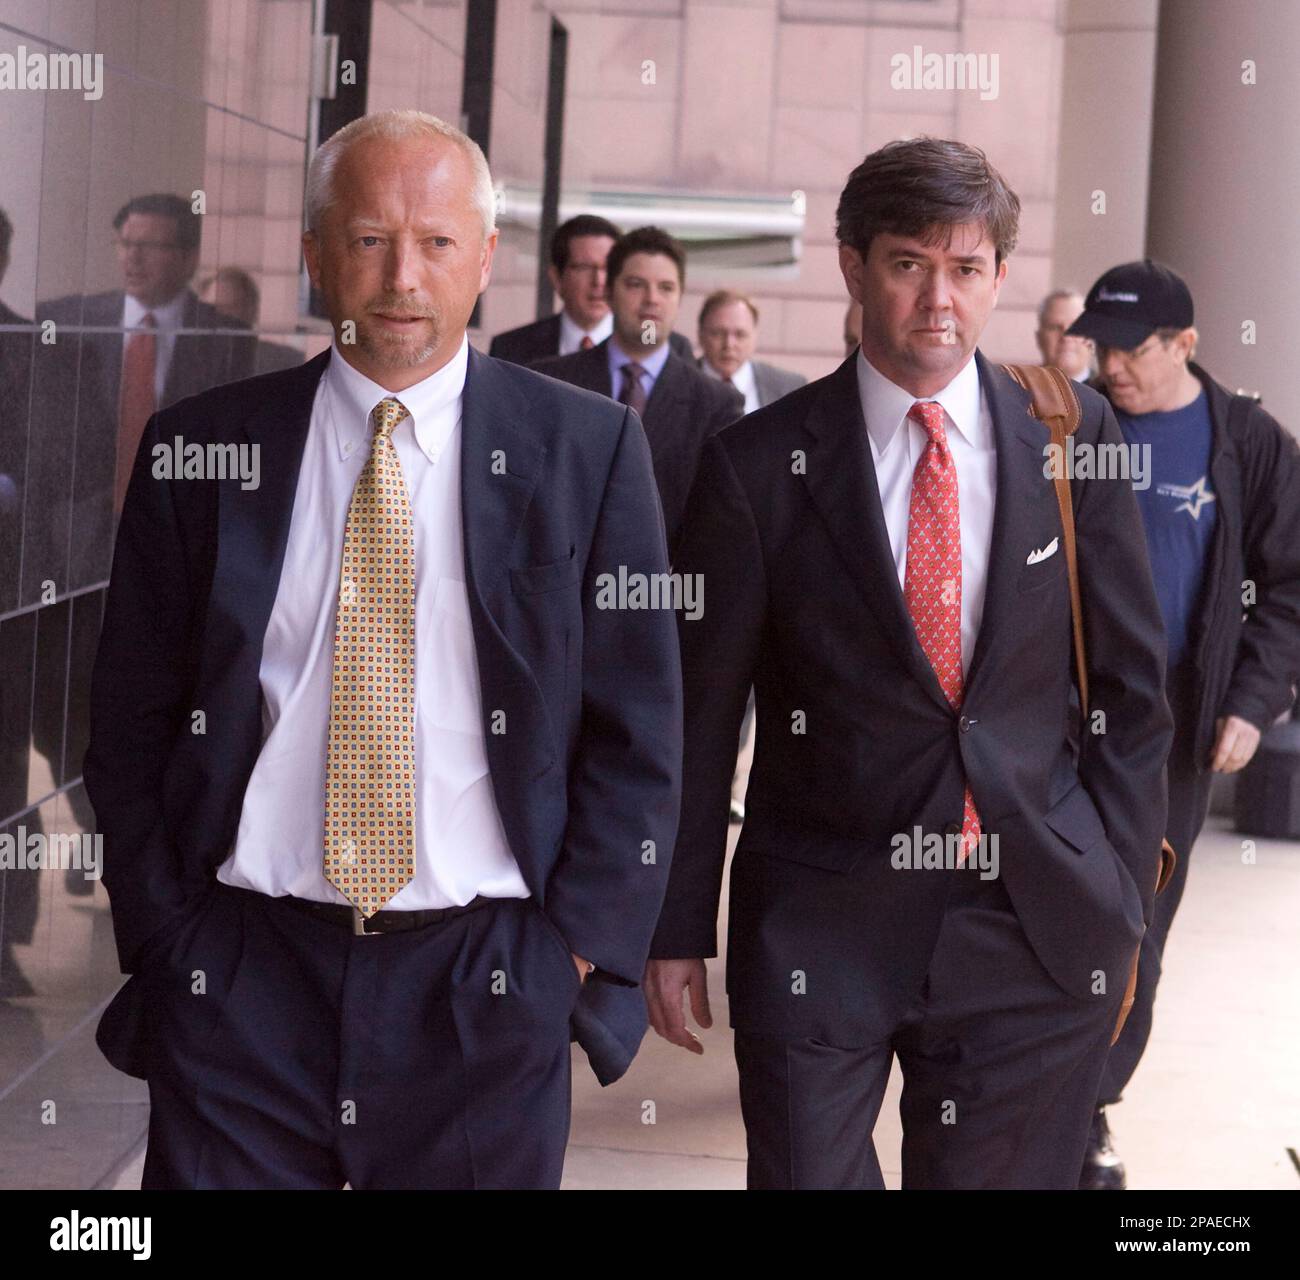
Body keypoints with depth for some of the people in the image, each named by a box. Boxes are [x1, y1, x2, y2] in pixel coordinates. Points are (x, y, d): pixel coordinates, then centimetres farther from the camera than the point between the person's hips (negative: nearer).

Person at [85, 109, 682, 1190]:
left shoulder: (589, 449, 2)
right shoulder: (198, 449, 4)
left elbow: (637, 729, 2)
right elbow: (132, 726, 7)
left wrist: (577, 954, -4)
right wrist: (166, 941, 1)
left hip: (487, 991, 0)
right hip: (237, 983, 1)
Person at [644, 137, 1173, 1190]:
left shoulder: (1073, 440, 3)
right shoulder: (759, 463, -3)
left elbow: (1131, 687, 7)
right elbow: (699, 711, 1)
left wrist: (1119, 899, 3)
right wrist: (677, 926, 2)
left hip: (1034, 928, 2)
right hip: (819, 932, -1)